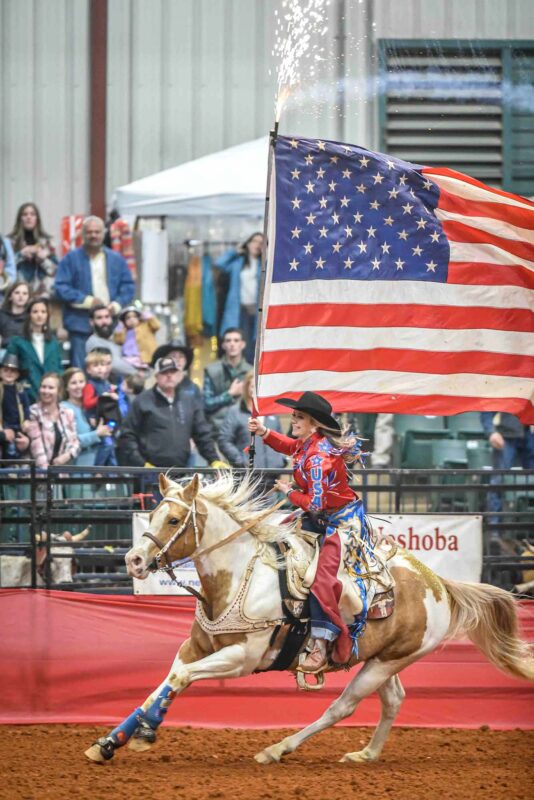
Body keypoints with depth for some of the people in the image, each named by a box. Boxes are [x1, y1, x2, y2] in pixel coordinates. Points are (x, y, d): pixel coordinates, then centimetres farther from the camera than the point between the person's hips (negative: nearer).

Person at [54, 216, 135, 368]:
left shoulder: (116, 259, 13)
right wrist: (88, 301, -13)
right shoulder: (71, 259, 2)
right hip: (81, 325, -3)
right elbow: (61, 287, -5)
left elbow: (128, 286, 12)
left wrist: (117, 304, -7)